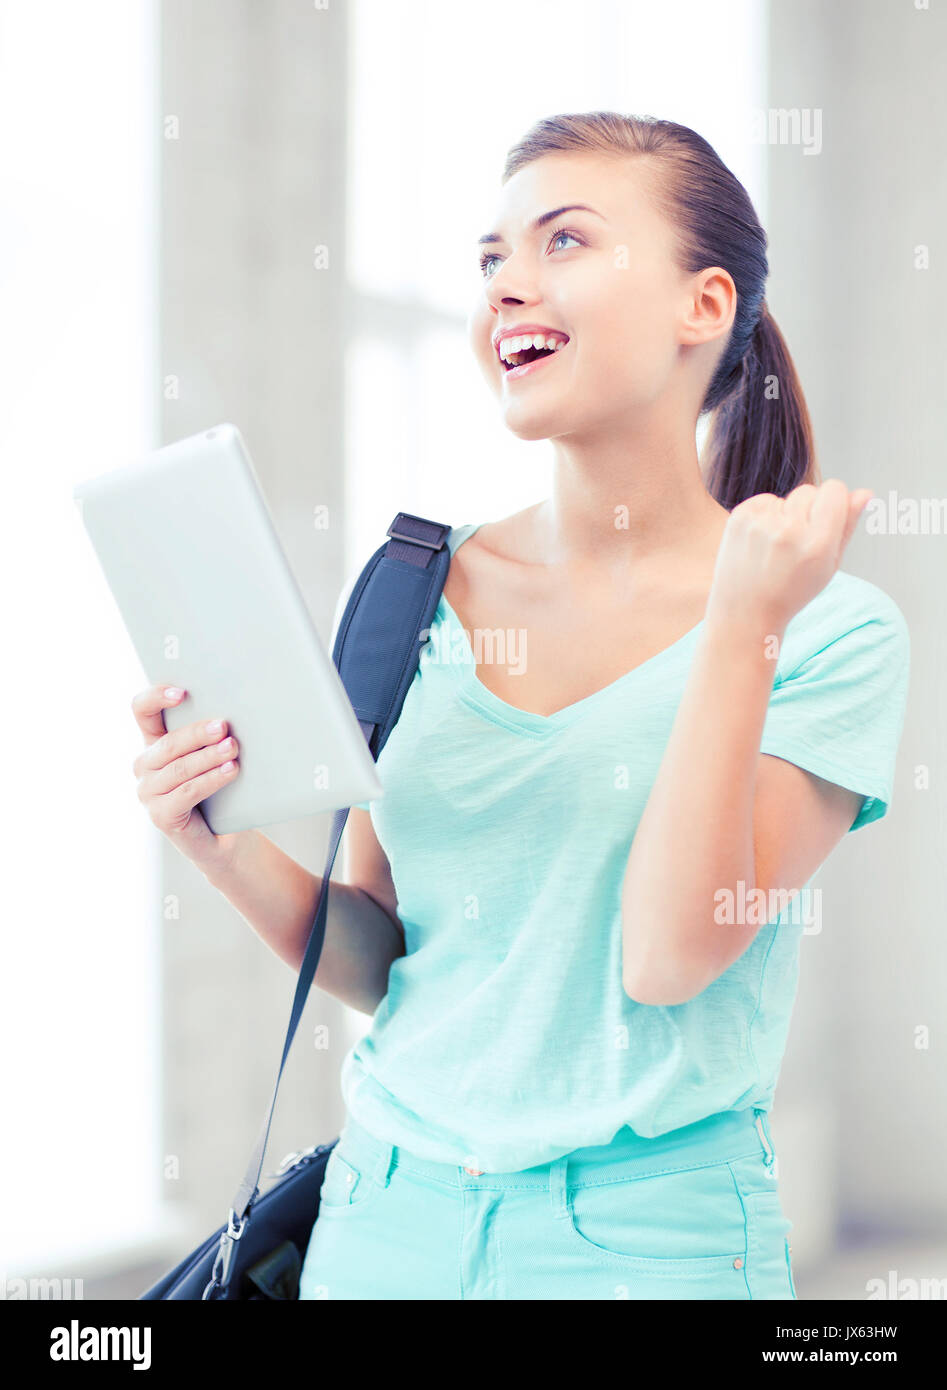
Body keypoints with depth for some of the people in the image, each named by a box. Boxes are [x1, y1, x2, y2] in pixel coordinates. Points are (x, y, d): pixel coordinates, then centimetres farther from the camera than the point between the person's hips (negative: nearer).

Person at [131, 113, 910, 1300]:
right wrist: (233, 850, -12)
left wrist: (740, 623, -20)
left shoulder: (831, 628, -8)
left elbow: (671, 956, -18)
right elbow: (375, 965, 6)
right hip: (390, 1207, 3)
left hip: (650, 1233, -3)